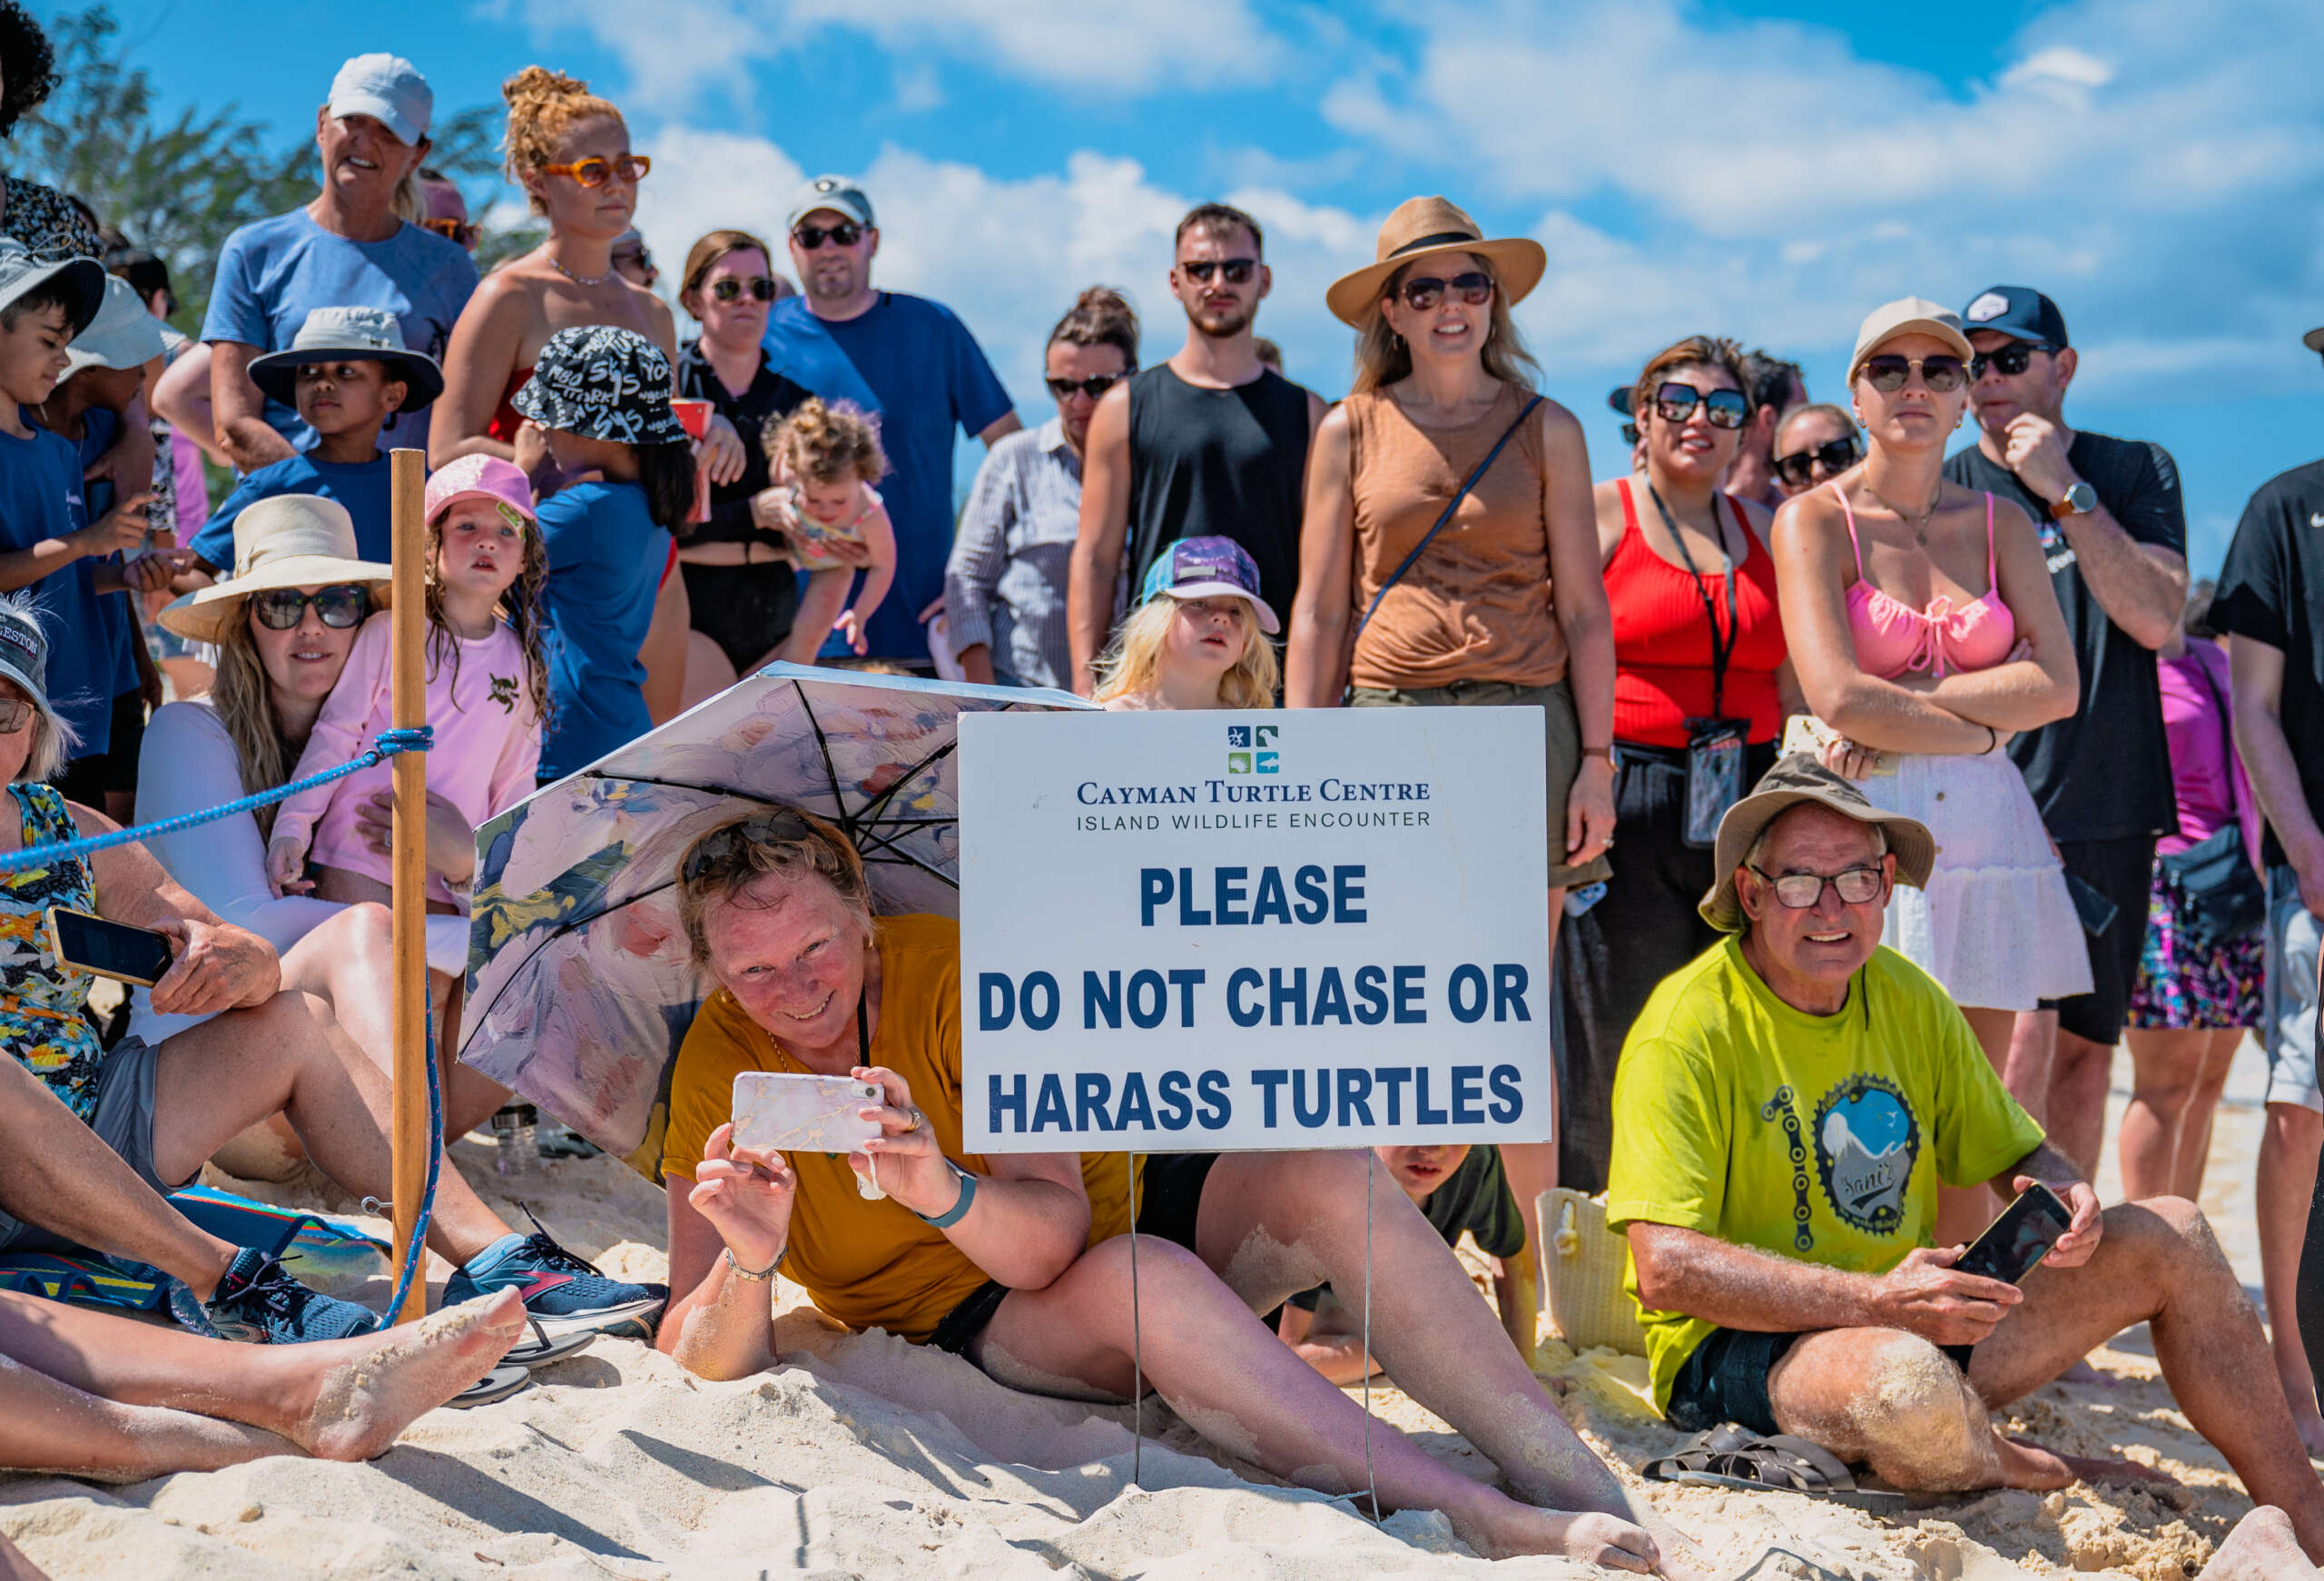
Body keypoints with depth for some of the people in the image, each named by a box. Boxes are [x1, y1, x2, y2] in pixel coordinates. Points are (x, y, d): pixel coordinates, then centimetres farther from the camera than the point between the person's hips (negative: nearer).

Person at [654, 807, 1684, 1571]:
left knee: (1330, 1182, -27)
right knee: (1135, 1275, -36)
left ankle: (1587, 1495, -31)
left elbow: (1054, 1231, -24)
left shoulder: (955, 966, -16)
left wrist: (944, 1189, -44)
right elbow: (703, 1369, -19)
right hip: (974, 1322, -2)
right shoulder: (718, 1071, -13)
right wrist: (746, 1267, -40)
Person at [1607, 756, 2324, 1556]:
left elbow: (2019, 1154, 16)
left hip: (1909, 1319, 7)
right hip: (1737, 1348, -7)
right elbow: (1666, 1273, -25)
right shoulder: (1689, 1030, -17)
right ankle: (2041, 1476, -5)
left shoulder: (1908, 999, 6)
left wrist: (2060, 1193, -10)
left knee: (2170, 1235, 2)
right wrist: (1878, 1301, -30)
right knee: (1911, 1387, -40)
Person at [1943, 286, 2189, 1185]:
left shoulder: (2135, 471, 8)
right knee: (2022, 1035, -17)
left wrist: (2066, 491, -12)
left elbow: (2156, 620, -7)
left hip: (2112, 806, 3)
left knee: (2089, 1046, 9)